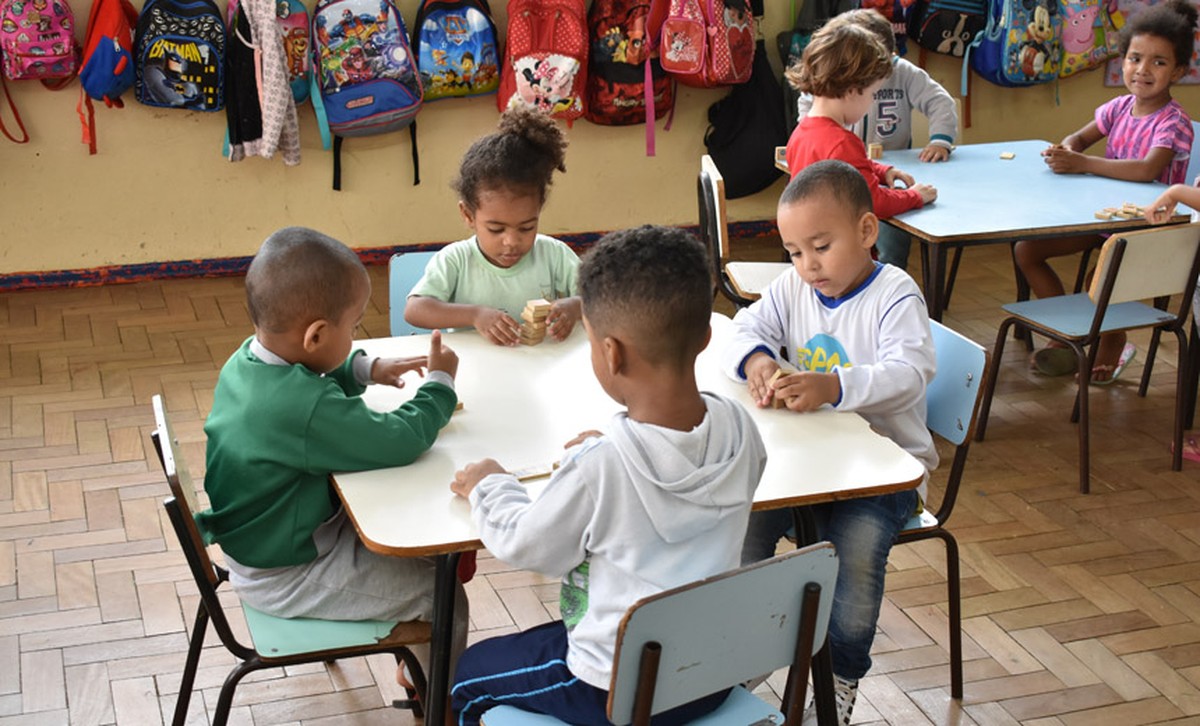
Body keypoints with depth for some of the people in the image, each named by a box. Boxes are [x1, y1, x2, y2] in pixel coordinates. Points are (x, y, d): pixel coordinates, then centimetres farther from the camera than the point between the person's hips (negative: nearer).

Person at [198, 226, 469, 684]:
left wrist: (366, 370, 2)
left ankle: (414, 666, 36)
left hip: (255, 541, 10)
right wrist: (440, 384, -12)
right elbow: (401, 440, -29)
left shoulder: (247, 360, -8)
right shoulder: (306, 411, -37)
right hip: (283, 578, -10)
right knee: (441, 595, -3)